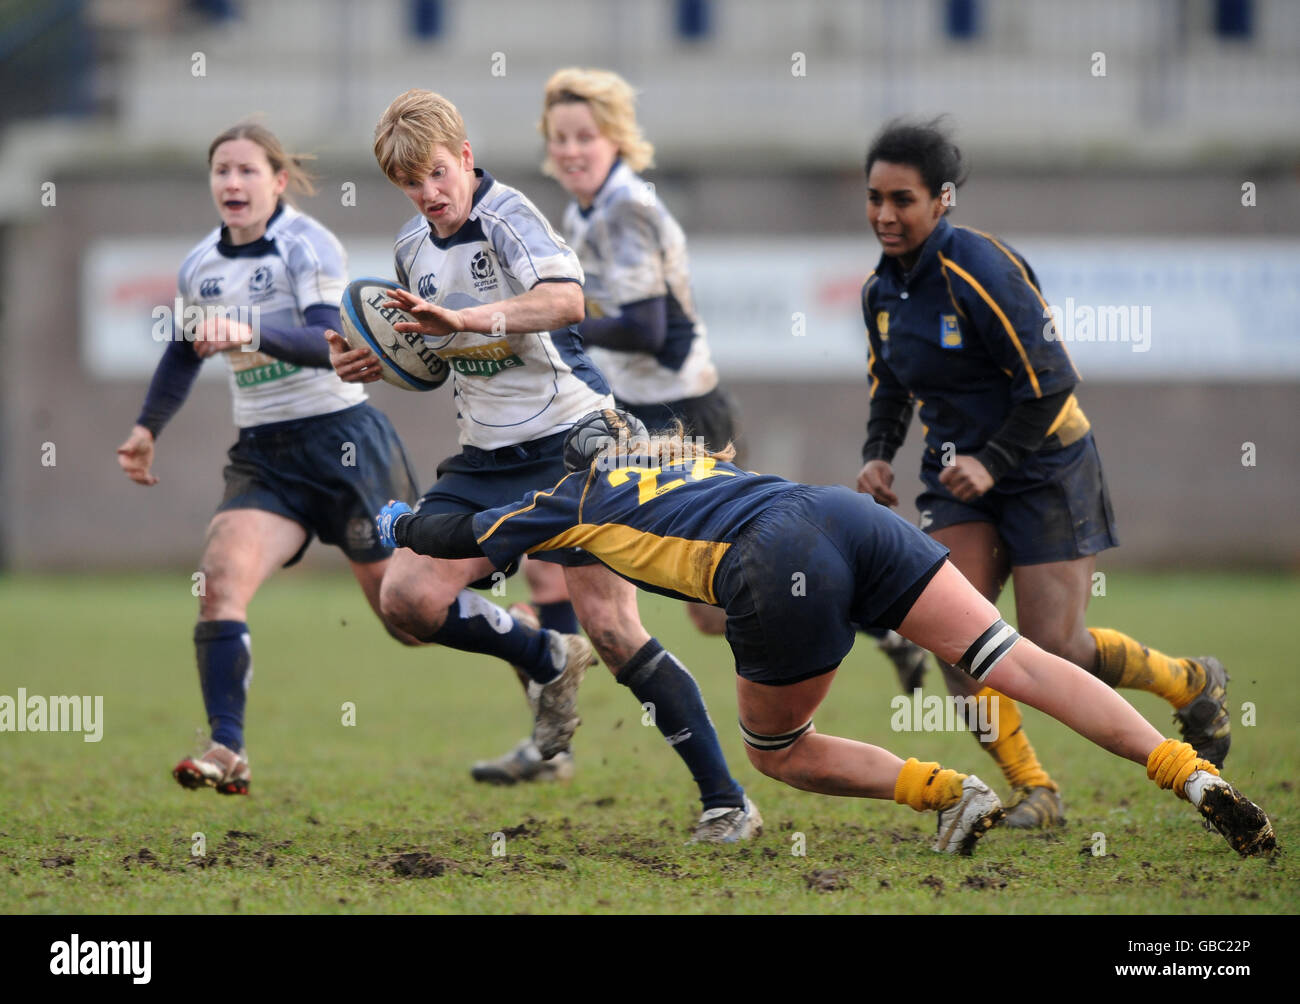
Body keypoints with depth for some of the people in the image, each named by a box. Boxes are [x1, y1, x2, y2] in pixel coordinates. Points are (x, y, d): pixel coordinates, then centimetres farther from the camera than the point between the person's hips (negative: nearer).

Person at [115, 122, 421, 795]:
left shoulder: (308, 246, -13)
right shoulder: (199, 268, 7)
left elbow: (330, 341, -29)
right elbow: (184, 353, 26)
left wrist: (250, 333, -44)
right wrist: (147, 427, 21)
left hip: (342, 443, -5)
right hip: (263, 456, 5)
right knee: (221, 575, -23)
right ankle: (227, 752, -29)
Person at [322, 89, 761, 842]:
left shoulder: (507, 217, -15)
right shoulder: (413, 248, 11)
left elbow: (566, 298, -35)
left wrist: (465, 317, -47)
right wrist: (379, 363, 7)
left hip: (570, 446, -8)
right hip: (487, 461, 8)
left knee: (614, 631, -13)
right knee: (409, 596, -8)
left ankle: (727, 801, -5)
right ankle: (549, 666, 18)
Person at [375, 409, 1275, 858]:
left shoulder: (581, 498, 23)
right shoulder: (691, 450, 38)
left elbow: (459, 537, 33)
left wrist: (399, 524, 55)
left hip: (781, 571, -6)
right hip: (843, 512, 6)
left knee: (777, 752, 17)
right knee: (1020, 664, -4)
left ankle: (946, 792, -5)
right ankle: (1191, 772, -19)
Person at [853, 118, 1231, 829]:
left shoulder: (980, 271, -21)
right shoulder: (882, 289, 3)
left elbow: (1051, 382, -20)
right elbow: (890, 388, 18)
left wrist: (992, 462, -25)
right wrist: (878, 455, 0)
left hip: (1044, 469, -6)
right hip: (959, 475, 7)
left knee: (1054, 650, -9)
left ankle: (1193, 685, 19)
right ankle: (1032, 789, -3)